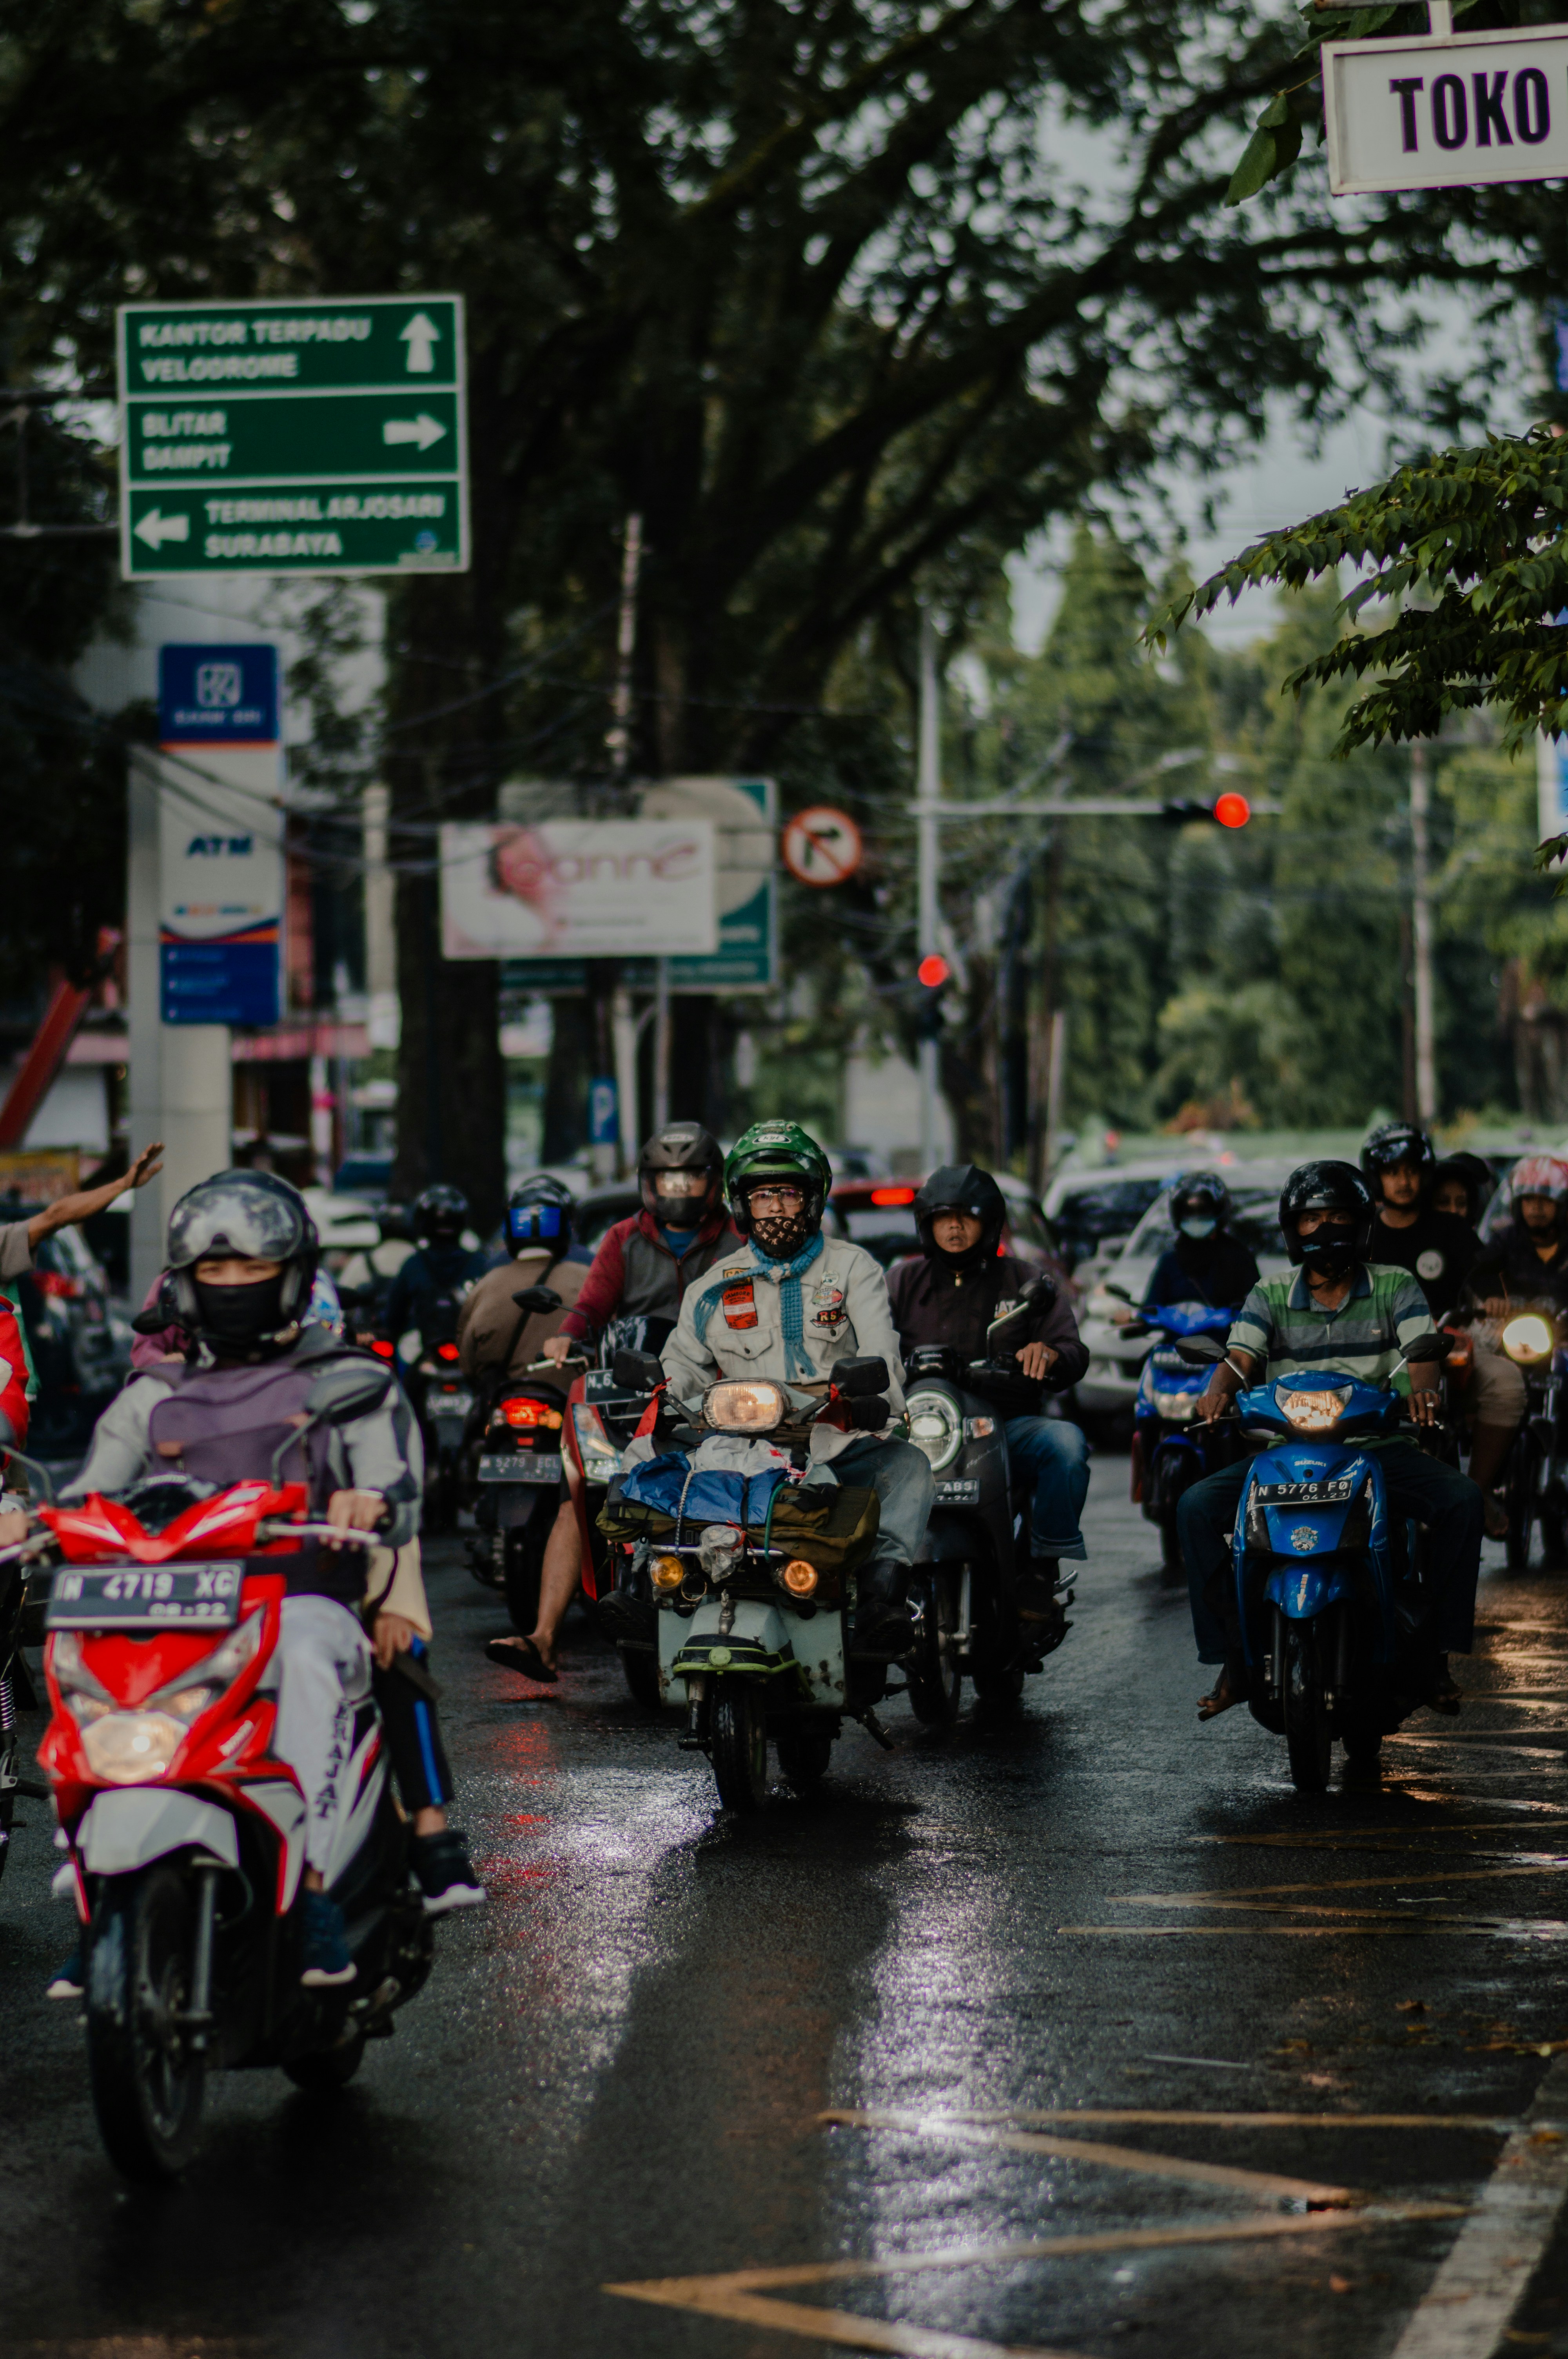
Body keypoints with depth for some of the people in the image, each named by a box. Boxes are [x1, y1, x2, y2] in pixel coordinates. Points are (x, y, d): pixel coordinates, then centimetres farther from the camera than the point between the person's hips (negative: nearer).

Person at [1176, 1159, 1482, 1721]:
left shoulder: (1395, 1287, 7)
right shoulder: (1269, 1296, 11)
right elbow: (1240, 1356, -4)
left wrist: (1424, 1387, -34)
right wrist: (1219, 1389, -29)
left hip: (1378, 1447, -1)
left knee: (1462, 1501, -28)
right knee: (1197, 1507, -21)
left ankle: (1435, 1650, -16)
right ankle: (1235, 1657, -13)